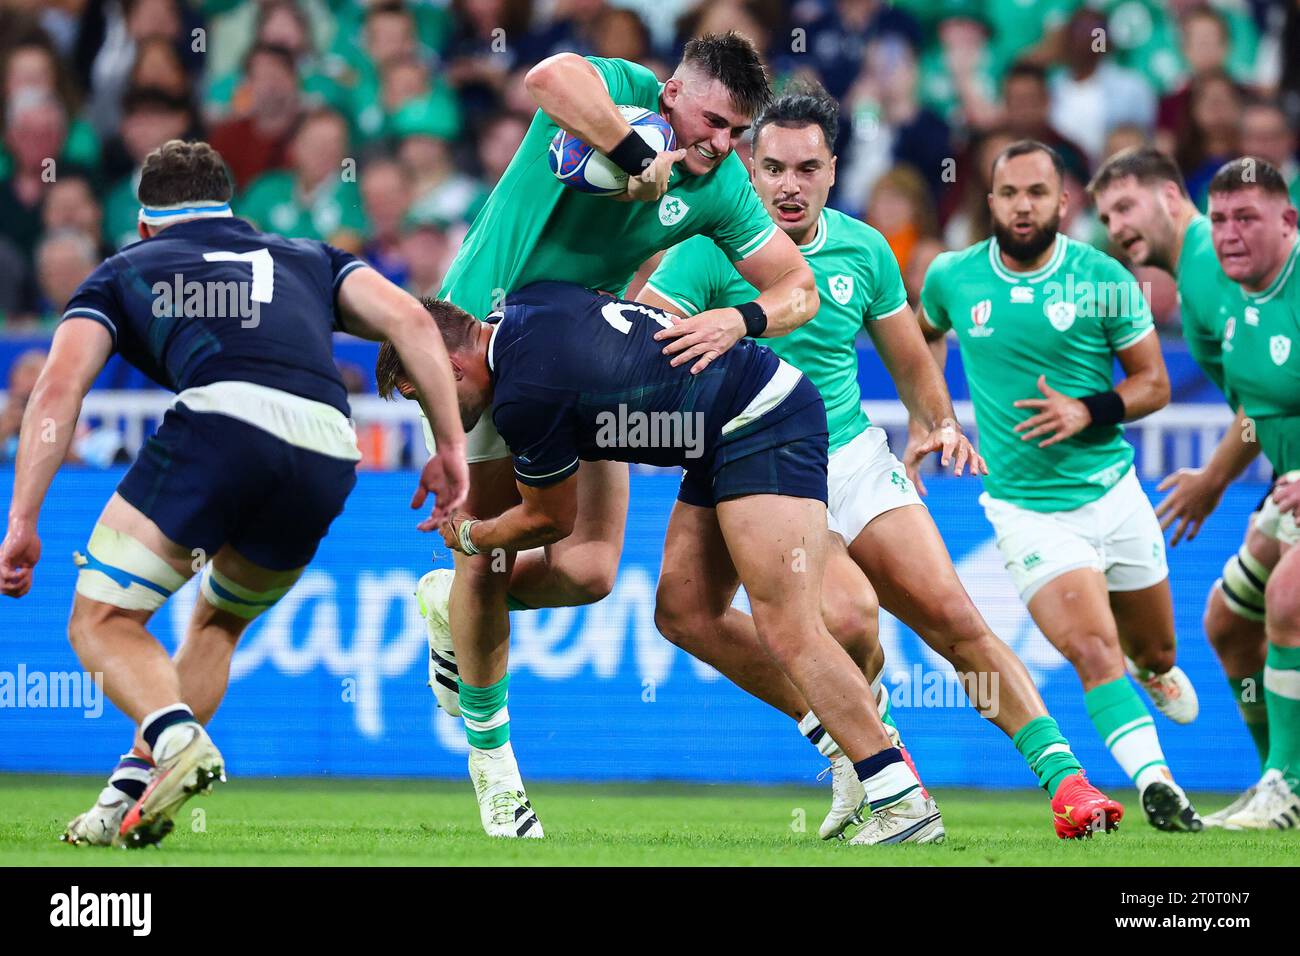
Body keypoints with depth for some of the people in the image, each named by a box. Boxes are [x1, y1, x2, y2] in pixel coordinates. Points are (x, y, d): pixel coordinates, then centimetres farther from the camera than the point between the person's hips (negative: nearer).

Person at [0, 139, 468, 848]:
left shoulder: (123, 270, 27)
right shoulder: (309, 259, 35)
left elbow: (59, 387, 11)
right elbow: (409, 320, 18)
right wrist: (451, 447, 15)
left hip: (223, 417, -4)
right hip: (328, 453, 4)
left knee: (100, 619, 7)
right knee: (217, 624, 28)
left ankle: (176, 736, -21)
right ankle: (137, 789, 15)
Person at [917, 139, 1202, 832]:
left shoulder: (1105, 280, -7)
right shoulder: (951, 278, -3)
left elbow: (1153, 382, -1)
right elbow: (926, 334, 21)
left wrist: (1088, 411, -18)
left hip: (1115, 494, 2)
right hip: (1028, 509, -2)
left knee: (1155, 657, 18)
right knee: (1094, 654, -22)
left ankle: (1155, 671, 53)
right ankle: (1155, 783, -25)